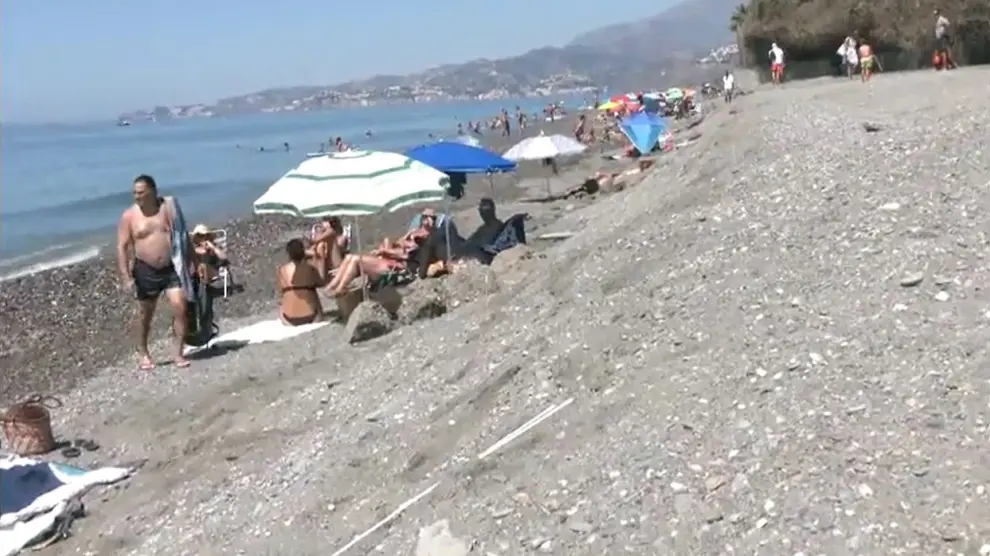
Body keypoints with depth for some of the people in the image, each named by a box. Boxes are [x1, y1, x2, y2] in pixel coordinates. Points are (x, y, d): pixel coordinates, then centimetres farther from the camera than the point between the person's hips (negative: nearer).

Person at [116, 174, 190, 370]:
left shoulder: (168, 207, -1)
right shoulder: (129, 216, -5)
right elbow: (122, 247, -6)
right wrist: (125, 276, -14)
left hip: (172, 267, 1)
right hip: (146, 270, 0)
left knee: (179, 307, -11)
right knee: (145, 313, 11)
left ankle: (177, 353, 0)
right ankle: (143, 353, 30)